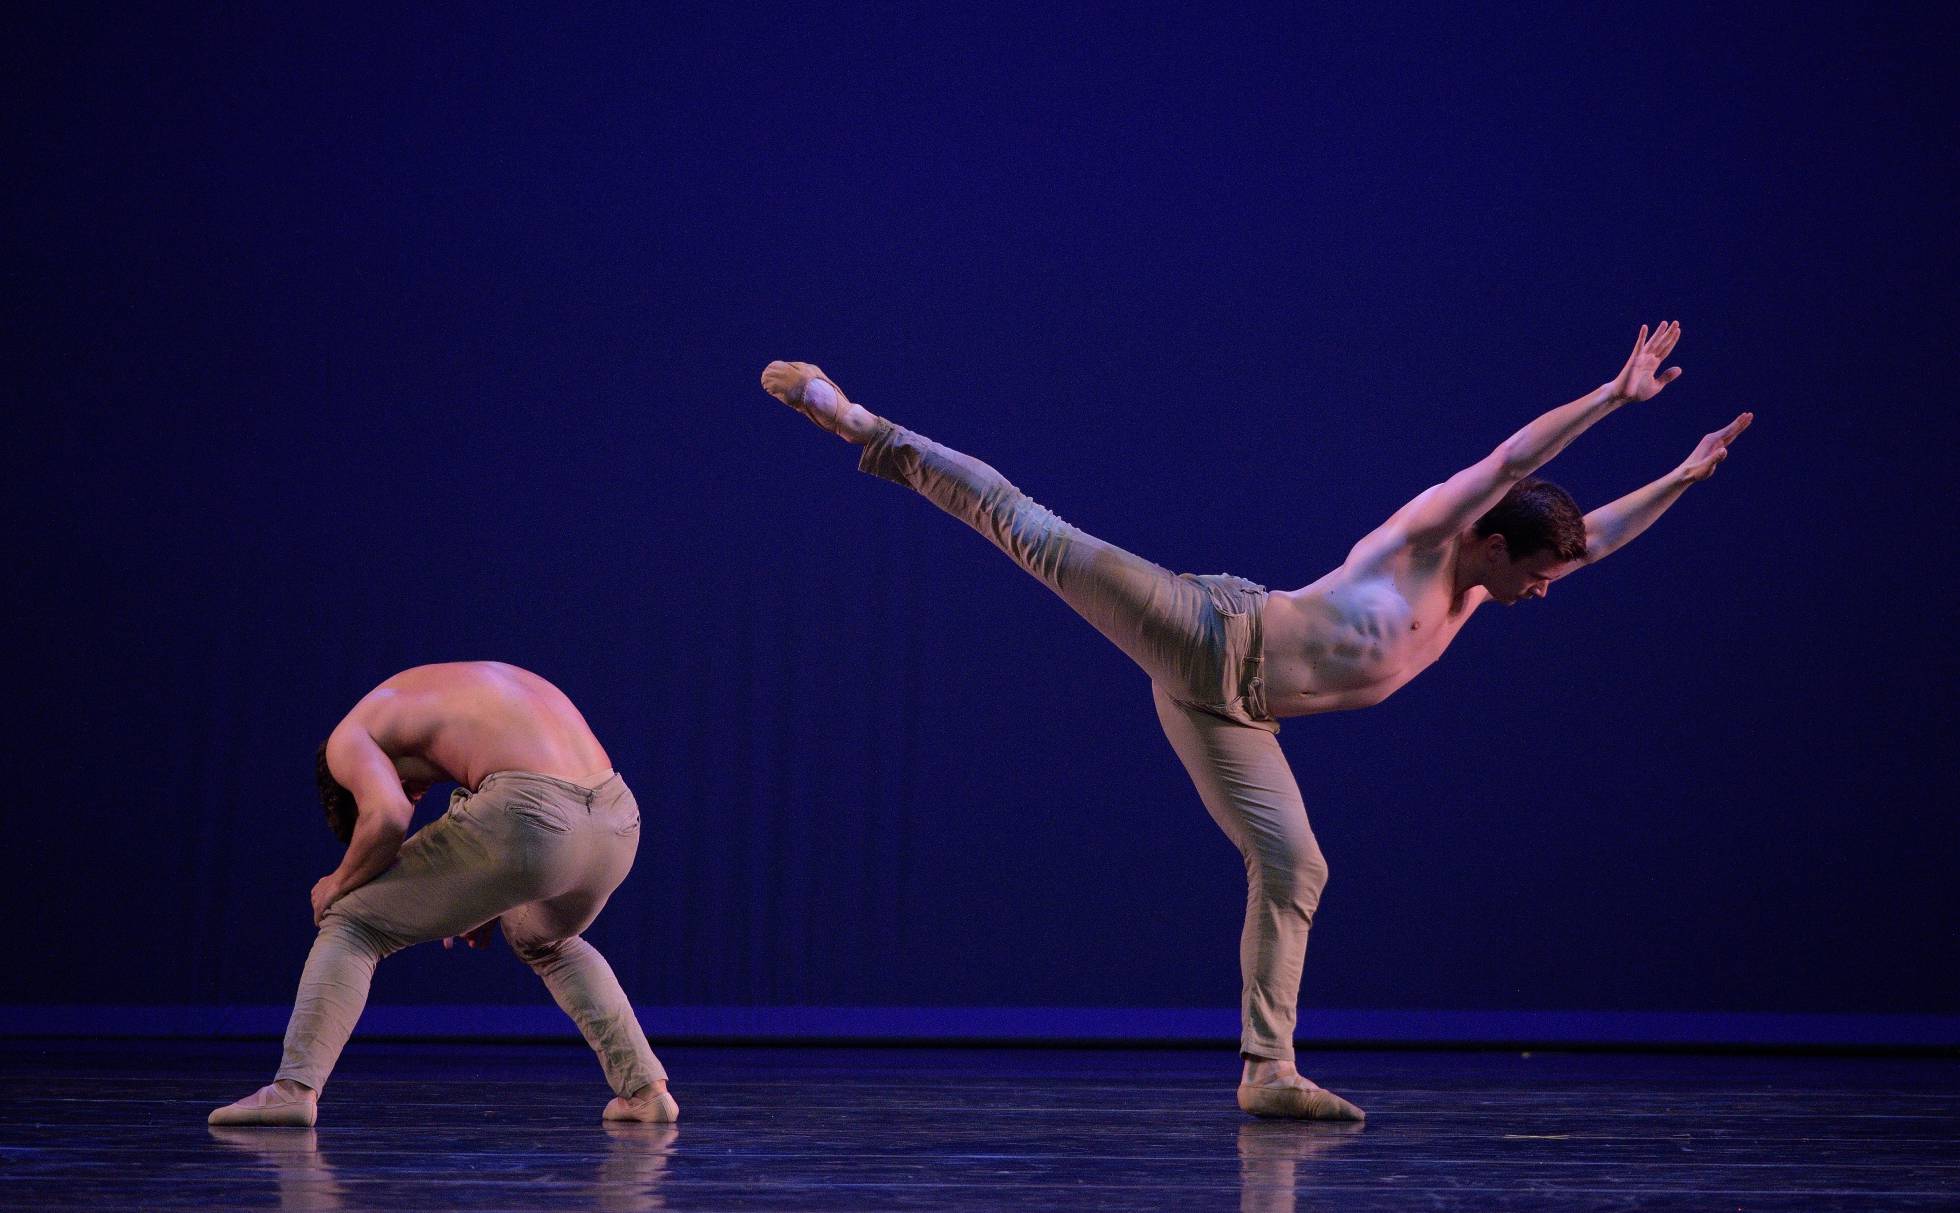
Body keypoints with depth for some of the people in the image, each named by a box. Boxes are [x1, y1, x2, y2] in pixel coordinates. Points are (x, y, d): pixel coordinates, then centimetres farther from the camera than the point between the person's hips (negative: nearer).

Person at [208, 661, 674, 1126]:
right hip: (618, 825, 7)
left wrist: (341, 882, 10)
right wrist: (488, 902, 33)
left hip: (530, 821, -7)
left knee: (351, 925, 9)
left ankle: (295, 1087, -5)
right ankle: (645, 1087, 28)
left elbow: (387, 817, -9)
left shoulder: (348, 740, 13)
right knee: (550, 945, 38)